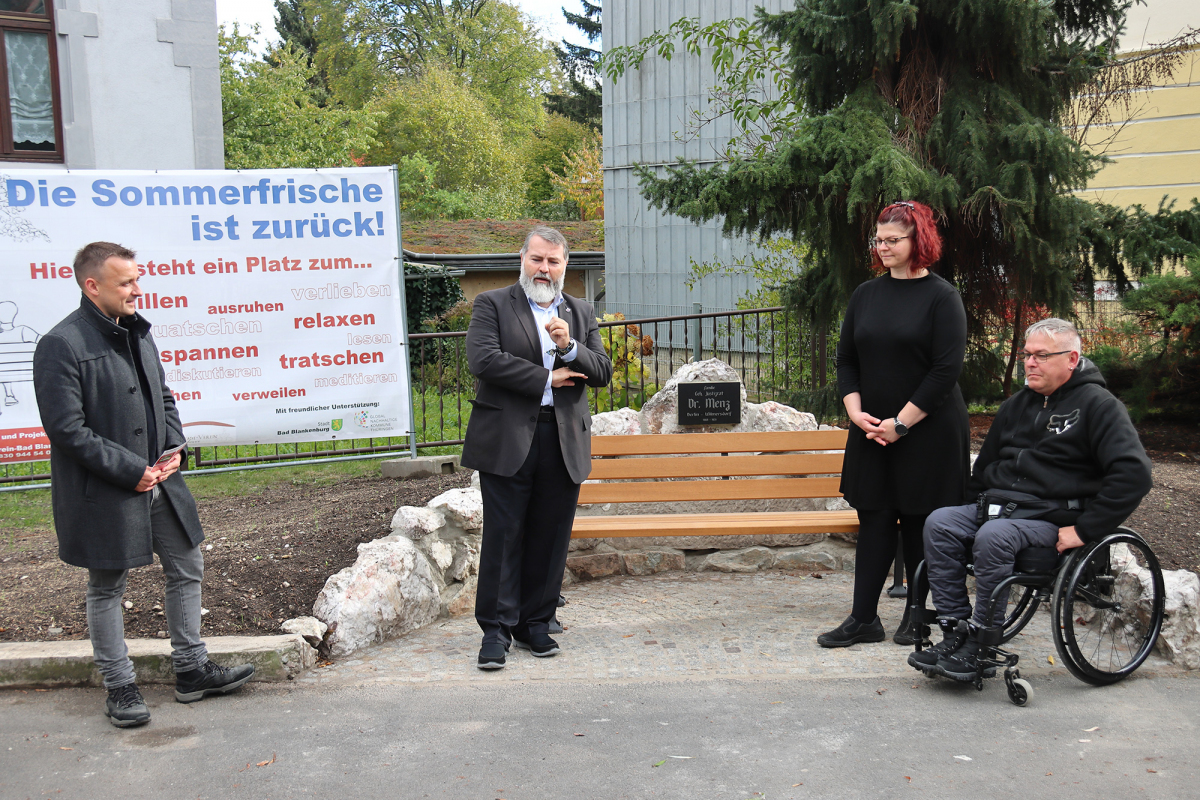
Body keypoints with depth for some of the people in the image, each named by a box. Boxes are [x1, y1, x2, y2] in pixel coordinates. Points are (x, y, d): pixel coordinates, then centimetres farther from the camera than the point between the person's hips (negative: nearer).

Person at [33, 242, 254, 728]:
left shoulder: (137, 332, 9)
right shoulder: (61, 346, -16)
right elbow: (68, 430, -20)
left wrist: (174, 447, 1)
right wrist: (131, 471, -18)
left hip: (159, 482, 8)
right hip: (104, 495, -8)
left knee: (187, 569, 14)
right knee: (107, 590, 9)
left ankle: (191, 671, 28)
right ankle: (119, 688, 24)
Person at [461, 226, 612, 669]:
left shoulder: (581, 314, 17)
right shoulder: (492, 304, 4)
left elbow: (603, 371, 8)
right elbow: (483, 358, -12)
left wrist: (569, 347, -11)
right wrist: (547, 378, -8)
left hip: (564, 443, 4)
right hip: (507, 440, -4)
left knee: (550, 537, 8)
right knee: (503, 534, -1)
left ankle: (535, 624, 21)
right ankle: (497, 629, 8)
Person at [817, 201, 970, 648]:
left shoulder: (941, 297, -6)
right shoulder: (866, 295, 9)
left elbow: (946, 369, -12)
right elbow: (846, 358, 11)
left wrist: (901, 422, -15)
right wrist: (855, 410, -4)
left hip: (928, 433, -4)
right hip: (871, 432, 5)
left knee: (920, 523, 5)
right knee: (873, 519, 6)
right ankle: (863, 619, 13)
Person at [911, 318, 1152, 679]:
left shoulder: (1098, 405, -3)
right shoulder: (1016, 405, 19)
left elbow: (1133, 473, -15)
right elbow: (985, 463, 30)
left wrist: (1084, 530, -17)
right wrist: (975, 508, 14)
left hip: (1051, 519, -7)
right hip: (995, 506, 7)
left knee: (993, 537, -34)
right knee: (939, 523, -18)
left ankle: (980, 648, -23)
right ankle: (955, 633, -18)